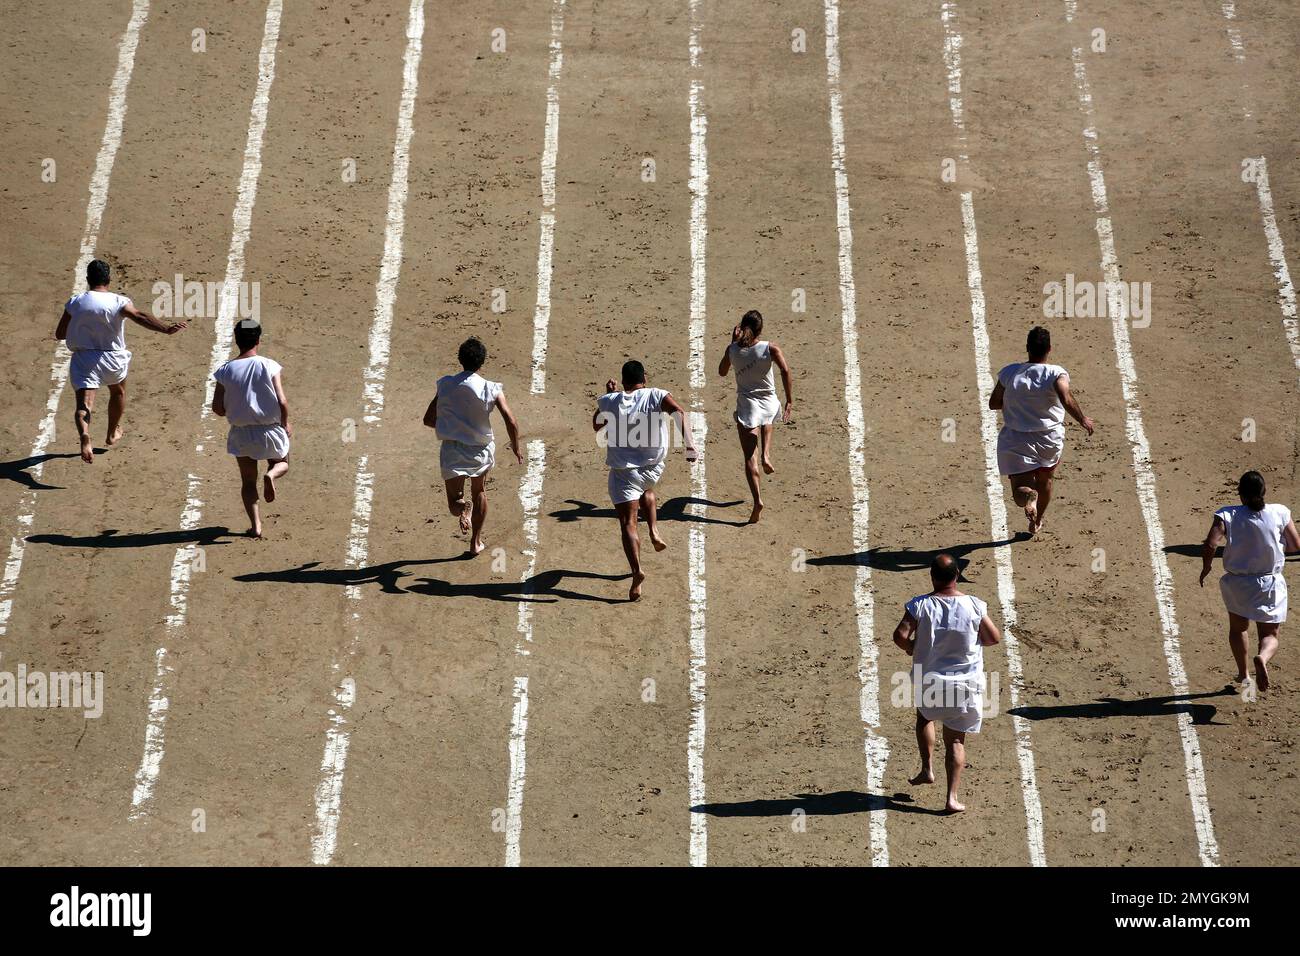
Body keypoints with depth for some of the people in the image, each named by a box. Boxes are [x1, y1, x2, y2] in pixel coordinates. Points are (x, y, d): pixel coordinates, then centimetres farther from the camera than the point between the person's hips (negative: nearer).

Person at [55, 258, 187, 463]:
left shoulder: (74, 303, -1)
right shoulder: (119, 302, -8)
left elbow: (59, 334, 6)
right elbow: (139, 317, -26)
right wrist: (166, 328, -36)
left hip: (82, 358, -1)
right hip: (112, 359, 1)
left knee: (84, 403, -9)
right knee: (118, 392, 30)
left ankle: (84, 436, -39)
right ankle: (112, 434, 47)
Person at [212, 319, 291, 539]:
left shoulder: (226, 371, -6)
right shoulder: (270, 366, -12)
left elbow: (217, 408, -5)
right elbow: (282, 402, -14)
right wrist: (285, 425, 4)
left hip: (241, 432, 1)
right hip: (270, 429, -1)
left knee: (248, 481, 16)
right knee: (282, 462, 26)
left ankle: (255, 525, 5)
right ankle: (271, 474, -10)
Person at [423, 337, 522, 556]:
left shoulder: (445, 385, -5)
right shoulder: (492, 389, -12)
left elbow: (428, 420, 2)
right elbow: (511, 422, -17)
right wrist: (516, 447, 1)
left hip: (451, 451, 0)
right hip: (481, 451, 0)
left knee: (454, 502, 13)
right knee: (479, 492, 28)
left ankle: (462, 508, -23)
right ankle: (476, 542, 31)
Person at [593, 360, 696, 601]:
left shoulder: (609, 401, -1)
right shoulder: (655, 395, -3)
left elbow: (596, 426, 18)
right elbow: (679, 412, -20)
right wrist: (689, 441, -29)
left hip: (623, 471, -2)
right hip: (654, 467, 2)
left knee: (627, 523, -2)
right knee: (646, 490, 38)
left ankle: (637, 571, -20)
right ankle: (654, 532, 23)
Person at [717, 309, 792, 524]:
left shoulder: (733, 350, -4)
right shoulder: (769, 348, -9)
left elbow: (722, 372, 12)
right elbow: (785, 370, -21)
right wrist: (789, 399, -15)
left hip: (746, 405, -1)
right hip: (769, 404, 1)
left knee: (750, 456, -1)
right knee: (766, 421, 40)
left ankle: (757, 499, -15)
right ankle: (766, 454, 19)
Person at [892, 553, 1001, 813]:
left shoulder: (920, 605, -13)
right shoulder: (974, 606, -11)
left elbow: (900, 635, -18)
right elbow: (994, 638, -4)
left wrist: (910, 647, 4)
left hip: (929, 681, 0)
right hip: (966, 683, 0)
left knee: (924, 716, 33)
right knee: (956, 740, 7)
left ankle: (927, 769, 28)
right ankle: (952, 797, 1)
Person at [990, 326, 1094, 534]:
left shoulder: (1009, 373, -5)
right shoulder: (1056, 374, -13)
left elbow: (993, 403, 2)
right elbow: (1067, 400, -29)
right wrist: (1083, 420, -15)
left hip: (1015, 441, -1)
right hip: (1049, 440, 1)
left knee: (1021, 488, 0)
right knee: (1044, 481, 27)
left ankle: (1027, 496, -35)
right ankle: (1037, 523, 40)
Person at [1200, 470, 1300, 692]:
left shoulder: (1227, 515, -12)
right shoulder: (1280, 513, -8)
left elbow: (1209, 546, -22)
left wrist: (1206, 567, -3)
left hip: (1237, 583, 0)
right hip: (1270, 583, 0)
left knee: (1238, 629, 26)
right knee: (1270, 635, 8)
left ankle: (1243, 674, 33)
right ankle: (1262, 657, -25)